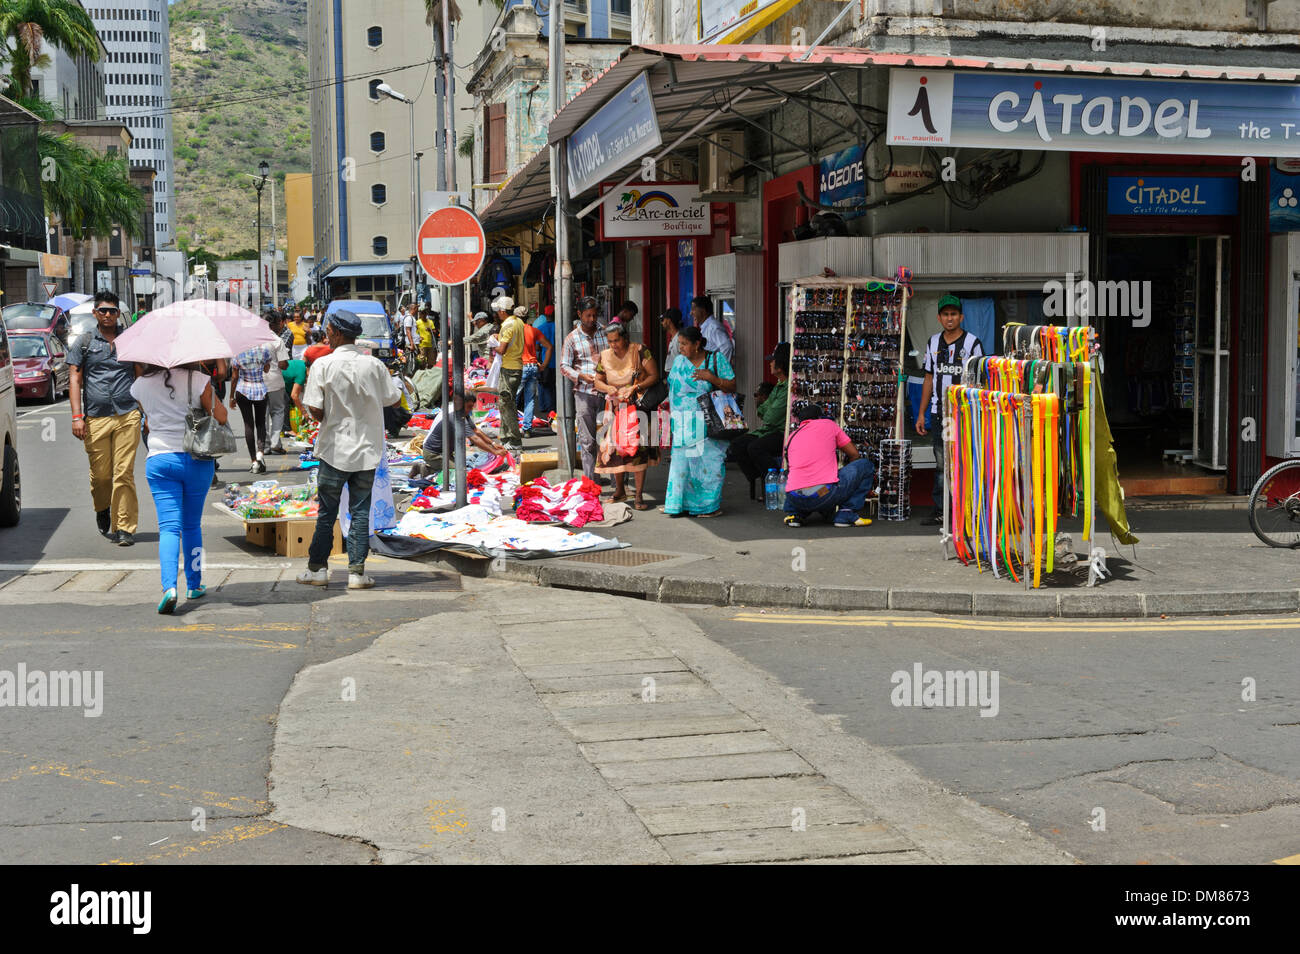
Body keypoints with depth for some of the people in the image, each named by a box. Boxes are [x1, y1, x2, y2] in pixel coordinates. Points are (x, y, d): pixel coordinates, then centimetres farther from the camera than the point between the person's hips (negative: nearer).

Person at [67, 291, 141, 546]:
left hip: (127, 416, 0)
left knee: (124, 474, -7)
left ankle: (124, 527, -4)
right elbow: (75, 380, 7)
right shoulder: (84, 342, 11)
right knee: (100, 474, 5)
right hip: (95, 418, 1)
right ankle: (102, 509, 35)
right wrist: (77, 416, -3)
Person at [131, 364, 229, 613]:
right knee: (192, 525, 16)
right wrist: (213, 395, 9)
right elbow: (220, 417, -7)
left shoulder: (141, 385, 0)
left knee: (169, 527, -4)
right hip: (197, 460, 0)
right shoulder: (197, 381, -10)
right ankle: (194, 585, 26)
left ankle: (169, 586, -24)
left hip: (159, 460, 0)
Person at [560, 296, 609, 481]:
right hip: (584, 394, -1)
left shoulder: (605, 333, 8)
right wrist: (581, 376, -12)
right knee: (587, 440, -1)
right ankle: (590, 480, 3)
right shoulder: (572, 338, 3)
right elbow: (564, 366, 5)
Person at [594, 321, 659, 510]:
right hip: (615, 407, 4)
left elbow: (654, 376, -7)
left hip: (637, 405, -4)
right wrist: (608, 388, -9)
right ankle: (619, 491, 21)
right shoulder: (605, 356, 7)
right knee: (614, 447, 3)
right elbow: (598, 381, 14)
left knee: (637, 448, -13)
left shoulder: (640, 351, -6)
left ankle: (638, 496, -11)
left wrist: (635, 387, -20)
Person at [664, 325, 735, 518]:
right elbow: (672, 388, 19)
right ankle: (683, 504, 5)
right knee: (681, 459, -2)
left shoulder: (717, 359, -1)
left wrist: (711, 378, -14)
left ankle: (710, 505, 4)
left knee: (708, 461, -4)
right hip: (684, 423, 4)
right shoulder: (679, 361, 11)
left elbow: (732, 387, -3)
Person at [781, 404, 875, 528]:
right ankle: (846, 514, 5)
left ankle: (794, 514, 15)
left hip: (795, 500, 5)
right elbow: (854, 455, 18)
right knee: (866, 465, 15)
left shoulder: (791, 437, 23)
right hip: (825, 494, -5)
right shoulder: (828, 424, 13)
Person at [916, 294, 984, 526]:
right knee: (941, 465, 7)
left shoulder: (972, 343, -2)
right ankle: (940, 510, 12)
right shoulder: (933, 342, 12)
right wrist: (921, 414, 13)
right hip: (939, 413, 4)